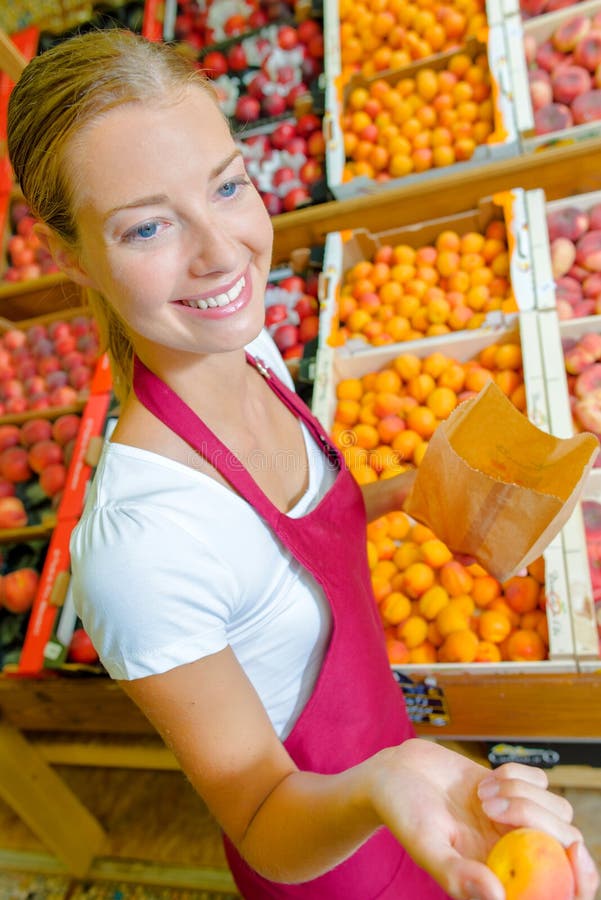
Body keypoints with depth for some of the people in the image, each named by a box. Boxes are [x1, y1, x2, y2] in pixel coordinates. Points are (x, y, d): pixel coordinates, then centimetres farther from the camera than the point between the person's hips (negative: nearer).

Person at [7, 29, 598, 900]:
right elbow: (268, 830, -26)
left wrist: (402, 492, -8)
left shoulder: (249, 347, -15)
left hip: (375, 740, 6)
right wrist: (378, 790, -46)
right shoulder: (134, 548, -40)